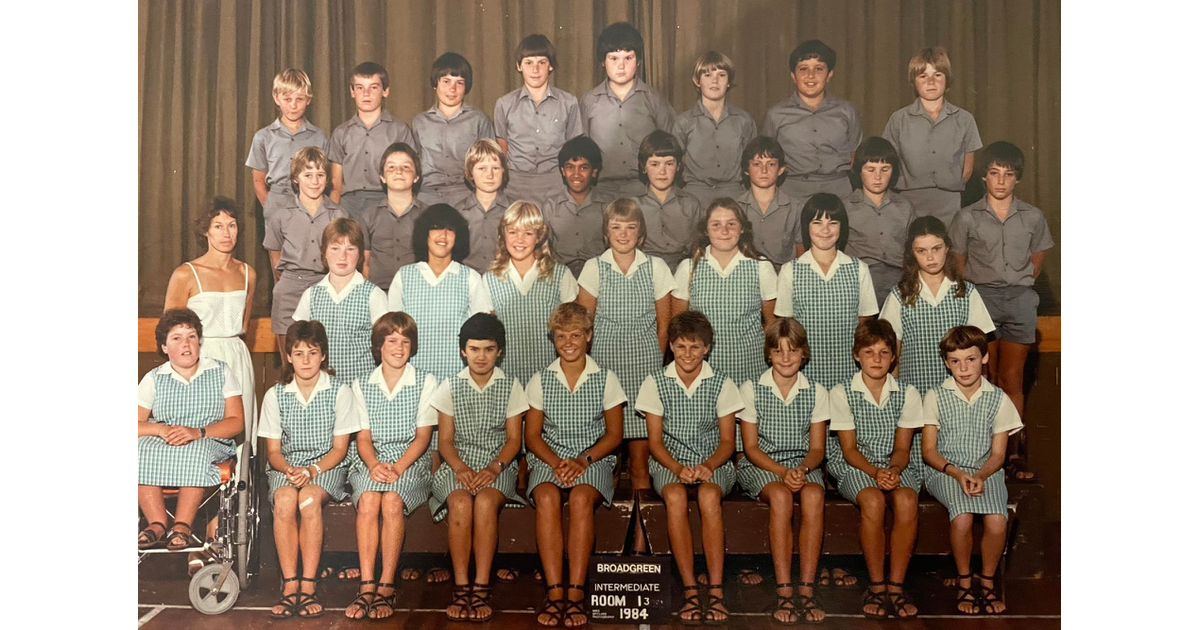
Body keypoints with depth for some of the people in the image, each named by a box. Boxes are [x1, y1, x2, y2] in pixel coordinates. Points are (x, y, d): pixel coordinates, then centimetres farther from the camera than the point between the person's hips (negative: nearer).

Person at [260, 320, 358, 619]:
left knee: (309, 498, -35)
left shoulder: (340, 393, 0)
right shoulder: (275, 395, 5)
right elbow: (273, 450, 6)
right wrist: (288, 469, -17)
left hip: (327, 466, -1)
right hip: (286, 467, 2)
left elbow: (339, 448, -1)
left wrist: (312, 470, -19)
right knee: (284, 499, -34)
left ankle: (308, 586, -30)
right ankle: (290, 586, -29)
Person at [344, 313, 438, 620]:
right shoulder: (361, 386, 12)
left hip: (411, 461, -2)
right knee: (368, 499, -31)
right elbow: (363, 437, 6)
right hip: (372, 461, 2)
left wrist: (398, 468, -17)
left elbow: (423, 436, -1)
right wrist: (374, 465, -16)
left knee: (392, 499, -32)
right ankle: (366, 586, -32)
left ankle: (386, 586, -29)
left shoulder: (426, 382, 5)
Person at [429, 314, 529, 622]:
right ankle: (461, 587, -26)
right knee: (460, 502, -32)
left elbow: (514, 438, 2)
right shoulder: (450, 387, 7)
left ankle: (482, 587, -28)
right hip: (458, 464, 1)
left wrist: (494, 468, -16)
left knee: (485, 501, -33)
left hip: (498, 465, -1)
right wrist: (460, 468, -15)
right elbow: (445, 440, 5)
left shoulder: (510, 386, 5)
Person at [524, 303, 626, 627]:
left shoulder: (606, 379, 5)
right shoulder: (540, 381, 8)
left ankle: (576, 593, -34)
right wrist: (556, 462, -12)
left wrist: (584, 460, -13)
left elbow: (613, 435, 5)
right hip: (549, 458, 1)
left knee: (581, 497, -35)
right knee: (546, 497, -33)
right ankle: (555, 592, -35)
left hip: (594, 458, -1)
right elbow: (532, 435, 7)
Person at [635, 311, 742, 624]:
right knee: (675, 496, -35)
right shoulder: (655, 384, 2)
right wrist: (678, 468, -18)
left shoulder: (722, 384, 2)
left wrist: (708, 465, -18)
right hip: (669, 462, 0)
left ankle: (716, 591, -35)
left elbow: (727, 441, 3)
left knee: (709, 495, -35)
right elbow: (655, 441, 1)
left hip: (713, 462, 0)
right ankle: (690, 590, -32)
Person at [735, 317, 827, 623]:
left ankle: (806, 588, -32)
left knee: (814, 494, -34)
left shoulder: (817, 392, 7)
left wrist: (802, 469, -17)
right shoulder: (751, 389, 1)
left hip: (803, 464, 2)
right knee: (780, 495, -36)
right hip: (760, 465, -2)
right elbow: (751, 447, -2)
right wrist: (782, 472, -18)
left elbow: (817, 449, 6)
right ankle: (783, 591, -34)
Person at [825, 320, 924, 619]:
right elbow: (849, 449, -4)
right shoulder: (841, 393, -1)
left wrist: (894, 469, -21)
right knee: (873, 500, -34)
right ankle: (876, 586, -21)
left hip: (897, 466, 2)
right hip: (855, 467, -2)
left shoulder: (907, 393, 5)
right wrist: (875, 472, -22)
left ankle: (896, 585, -21)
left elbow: (902, 448, 2)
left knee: (906, 500, -32)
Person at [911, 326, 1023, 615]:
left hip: (986, 471, 1)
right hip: (945, 470, -1)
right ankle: (964, 582, -6)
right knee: (962, 518, -31)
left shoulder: (999, 399, 4)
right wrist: (957, 473, -15)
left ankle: (988, 581, 0)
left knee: (997, 522, -27)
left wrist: (980, 476, -16)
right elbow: (928, 450, 1)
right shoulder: (936, 397, 1)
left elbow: (997, 453, 4)